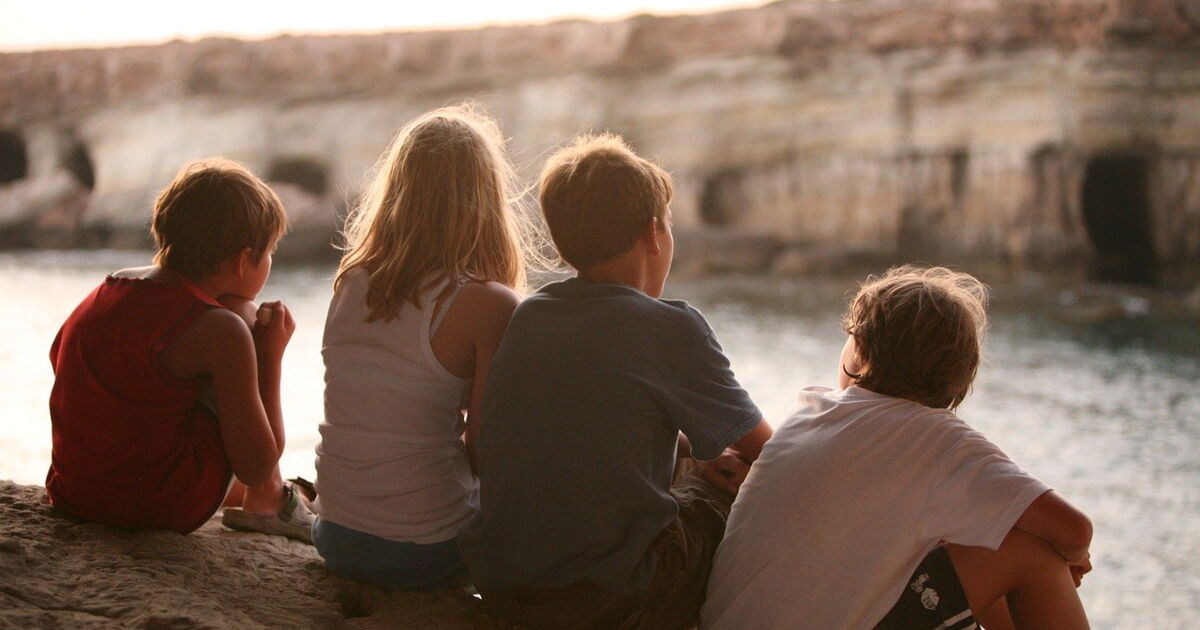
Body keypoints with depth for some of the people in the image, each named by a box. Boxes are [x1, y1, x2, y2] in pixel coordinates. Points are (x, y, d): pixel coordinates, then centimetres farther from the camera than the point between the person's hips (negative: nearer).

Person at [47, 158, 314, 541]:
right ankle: (267, 503, 13)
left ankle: (245, 497, 51)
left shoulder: (107, 290, 5)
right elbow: (256, 466, -11)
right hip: (162, 508, -7)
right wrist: (271, 354, 0)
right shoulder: (221, 330, -15)